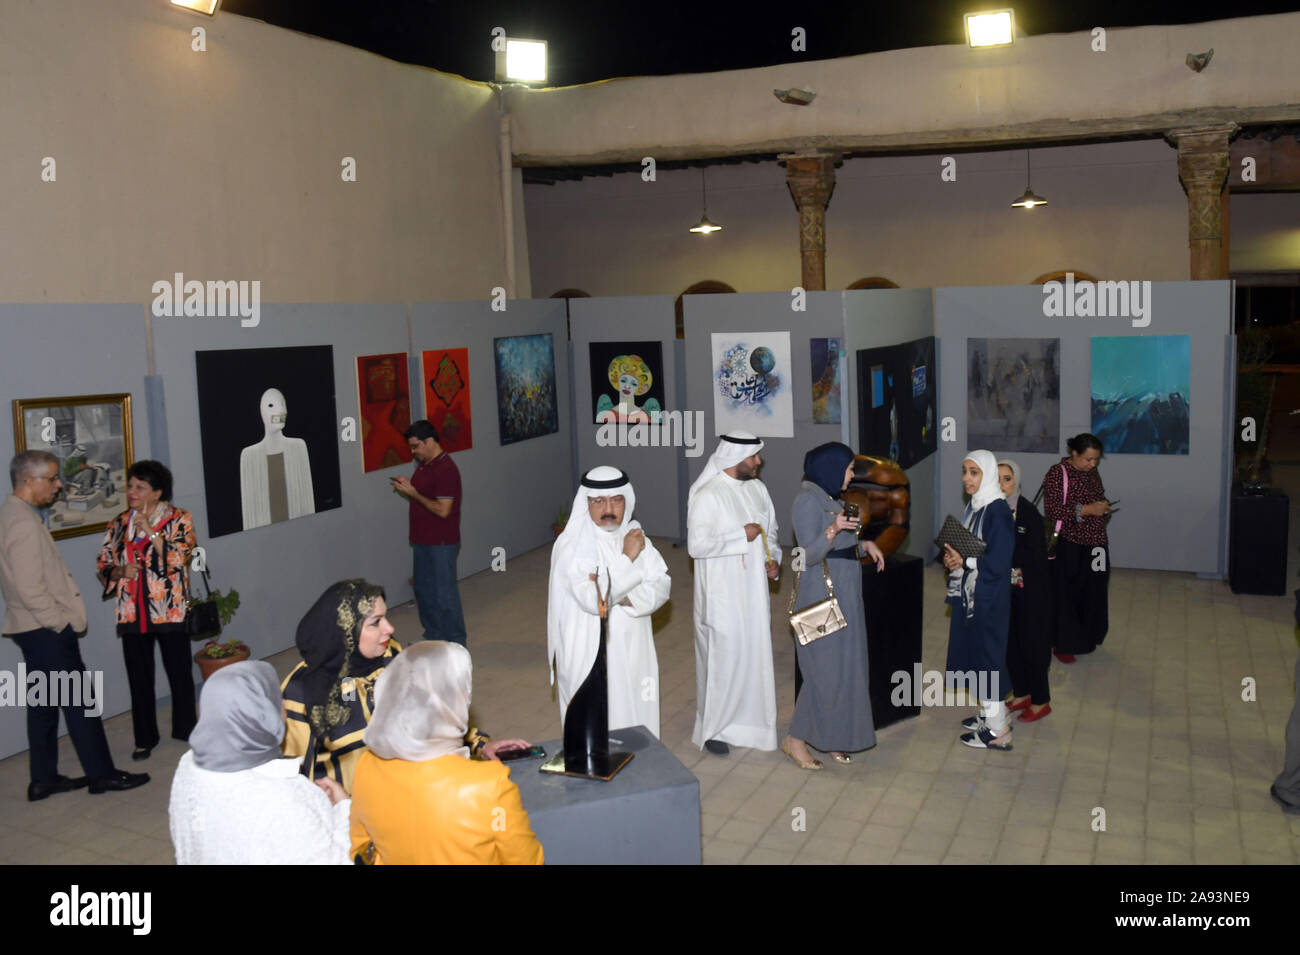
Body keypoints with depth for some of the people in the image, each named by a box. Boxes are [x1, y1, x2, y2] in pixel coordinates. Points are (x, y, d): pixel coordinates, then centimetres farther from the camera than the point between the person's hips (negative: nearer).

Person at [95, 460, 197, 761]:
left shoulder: (178, 519, -3)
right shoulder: (119, 524, 9)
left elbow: (179, 559, -16)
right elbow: (103, 564, 12)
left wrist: (151, 531, -19)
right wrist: (121, 571, -8)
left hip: (169, 611, -3)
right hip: (132, 613, 3)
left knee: (179, 672, 6)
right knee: (139, 677, 9)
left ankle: (185, 729, 24)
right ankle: (145, 737, 22)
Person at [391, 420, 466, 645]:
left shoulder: (446, 470, -19)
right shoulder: (423, 465, 11)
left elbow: (442, 509, -24)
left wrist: (413, 493, -18)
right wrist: (407, 487, 1)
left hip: (441, 543, -10)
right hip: (423, 540, 10)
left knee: (445, 593, -2)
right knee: (424, 590, 18)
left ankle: (455, 643, 9)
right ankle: (433, 636, 32)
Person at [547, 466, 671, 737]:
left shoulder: (635, 536, 6)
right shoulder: (571, 545, -13)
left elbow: (662, 586, -2)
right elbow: (592, 600, -24)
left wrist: (623, 595, -19)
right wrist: (627, 558, -19)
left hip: (634, 653, 5)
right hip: (590, 658, -5)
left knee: (636, 720, 14)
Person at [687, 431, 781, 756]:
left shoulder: (757, 488, 6)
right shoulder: (708, 495, -16)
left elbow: (770, 531, 18)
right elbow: (697, 544, -23)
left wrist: (774, 560, 0)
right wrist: (741, 535, -21)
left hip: (754, 588, 7)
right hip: (722, 592, -7)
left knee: (755, 652, 14)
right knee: (723, 656, -1)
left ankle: (747, 716, 30)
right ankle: (712, 729, 14)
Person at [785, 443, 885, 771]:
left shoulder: (829, 498, 14)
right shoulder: (808, 500, -15)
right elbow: (809, 554, -22)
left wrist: (864, 544, 8)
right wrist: (834, 529, -36)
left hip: (843, 593, 9)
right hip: (822, 594, -9)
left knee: (842, 666, 11)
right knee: (825, 667, -5)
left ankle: (829, 737, 21)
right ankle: (796, 739, 7)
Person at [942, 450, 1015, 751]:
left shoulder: (997, 511, -19)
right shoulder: (975, 506, 8)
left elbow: (996, 563, -23)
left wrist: (963, 562, -18)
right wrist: (952, 556, -4)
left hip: (988, 598, -9)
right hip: (970, 594, 9)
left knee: (987, 655, 0)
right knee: (975, 652, 17)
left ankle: (997, 731, 11)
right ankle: (989, 713, 32)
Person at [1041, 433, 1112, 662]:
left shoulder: (1093, 474, 11)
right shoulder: (1057, 473, -12)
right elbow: (1052, 511, -18)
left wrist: (1104, 509, 3)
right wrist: (1087, 509, -23)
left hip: (1094, 544, 7)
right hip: (1067, 546, -7)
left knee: (1092, 593, 12)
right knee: (1065, 594, 0)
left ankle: (1086, 638, 28)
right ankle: (1062, 644, 11)